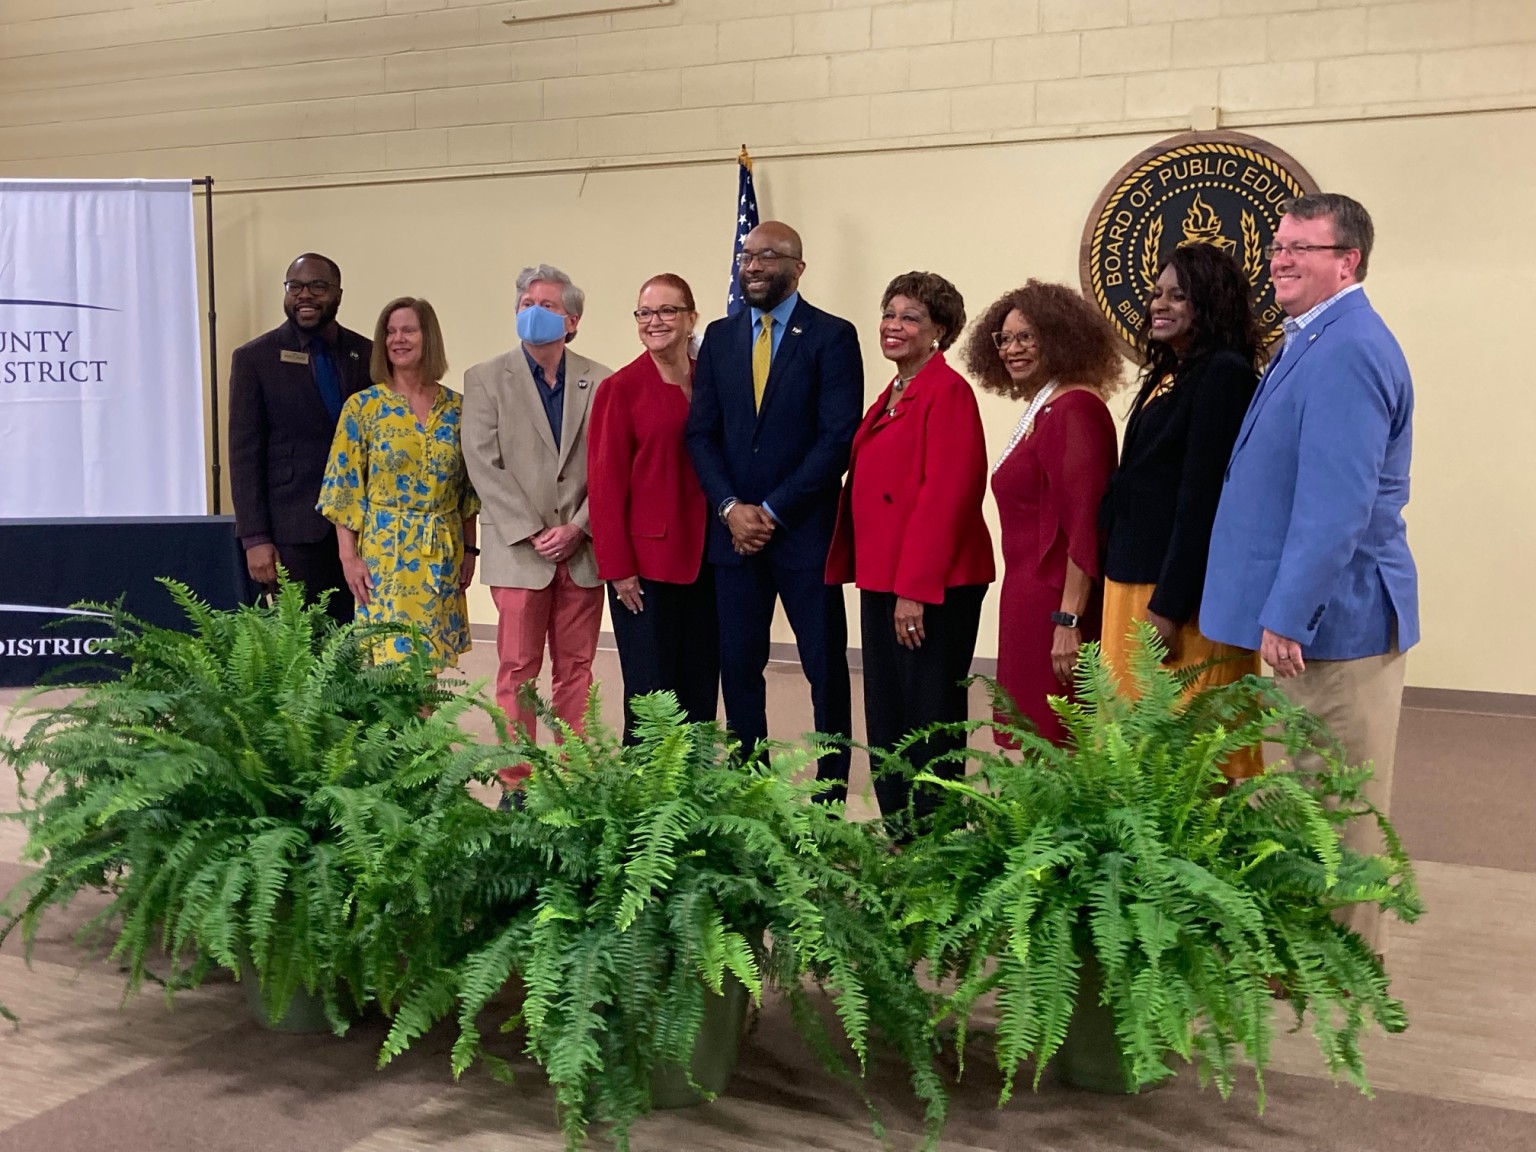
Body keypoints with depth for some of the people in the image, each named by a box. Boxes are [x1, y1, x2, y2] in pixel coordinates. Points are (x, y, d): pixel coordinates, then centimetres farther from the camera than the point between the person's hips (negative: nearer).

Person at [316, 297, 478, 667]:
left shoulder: (457, 408, 5)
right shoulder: (363, 407, -2)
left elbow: (468, 487, 11)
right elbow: (345, 487, -3)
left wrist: (470, 550, 8)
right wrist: (349, 556, -8)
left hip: (442, 556, 3)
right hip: (384, 553, -3)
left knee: (433, 662, 6)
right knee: (390, 656, -5)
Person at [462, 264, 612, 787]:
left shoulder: (599, 382, 6)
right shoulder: (486, 379, 3)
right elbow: (483, 464, -4)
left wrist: (577, 528, -9)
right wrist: (533, 532, -10)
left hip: (582, 550, 2)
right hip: (519, 549, -2)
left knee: (576, 670, 7)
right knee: (518, 672, 2)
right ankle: (516, 785, 9)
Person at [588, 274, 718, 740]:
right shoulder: (621, 388, -4)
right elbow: (605, 482, -6)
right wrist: (618, 567, -10)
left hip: (703, 559, 4)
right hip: (645, 563, -4)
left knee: (701, 691, 9)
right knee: (651, 694, -1)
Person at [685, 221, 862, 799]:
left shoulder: (832, 336, -3)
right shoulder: (719, 337, 11)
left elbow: (838, 437, -10)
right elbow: (701, 432, 8)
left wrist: (774, 512, -13)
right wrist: (731, 508, -6)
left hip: (806, 531, -4)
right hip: (735, 530, 4)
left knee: (825, 666, 3)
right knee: (737, 666, 7)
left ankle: (833, 790, 13)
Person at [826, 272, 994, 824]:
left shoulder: (947, 392, -10)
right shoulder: (890, 398, 18)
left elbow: (945, 494, -18)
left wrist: (914, 590, -22)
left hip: (932, 587, -9)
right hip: (882, 579, 9)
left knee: (930, 719, -1)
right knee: (886, 720, 14)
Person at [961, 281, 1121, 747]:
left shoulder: (1073, 409, -12)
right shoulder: (1042, 411, 16)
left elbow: (1085, 523, -20)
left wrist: (1068, 621, -23)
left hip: (1055, 602, -9)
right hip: (1028, 600, 9)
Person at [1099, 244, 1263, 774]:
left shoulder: (1223, 373, -12)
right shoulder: (1165, 376, 16)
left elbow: (1202, 498, -18)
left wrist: (1169, 607, -21)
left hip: (1178, 592, -9)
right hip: (1133, 585, 9)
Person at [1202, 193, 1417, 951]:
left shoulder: (1346, 351, -20)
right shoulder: (1316, 342, 14)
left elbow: (1337, 502, -26)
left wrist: (1288, 615, -24)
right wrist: (1283, 606, 20)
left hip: (1335, 612, -10)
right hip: (1323, 606, 10)